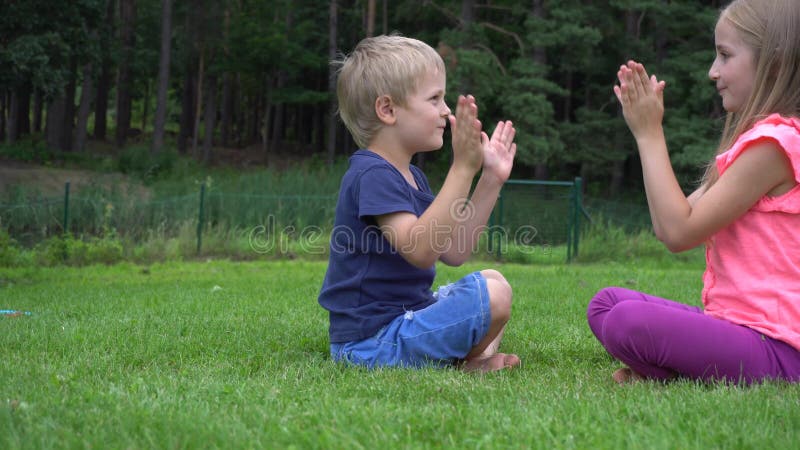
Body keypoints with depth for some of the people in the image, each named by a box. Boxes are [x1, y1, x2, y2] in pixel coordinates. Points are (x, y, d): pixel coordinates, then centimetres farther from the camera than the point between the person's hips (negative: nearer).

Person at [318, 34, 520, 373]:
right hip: (371, 341, -11)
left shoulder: (411, 177, 14)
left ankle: (477, 356, -2)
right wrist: (462, 169, -34)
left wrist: (491, 180, 5)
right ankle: (466, 363, 7)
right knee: (493, 295, -21)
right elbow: (421, 249, -32)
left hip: (404, 316, 11)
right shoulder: (371, 174, -19)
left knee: (492, 280, 22)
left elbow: (453, 252, 9)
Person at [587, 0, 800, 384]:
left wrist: (649, 135, -11)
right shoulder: (762, 138, 17)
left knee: (628, 323, -30)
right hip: (734, 320, 10)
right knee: (606, 303, 8)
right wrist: (648, 132, 11)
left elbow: (679, 231, -17)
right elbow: (668, 226, 13)